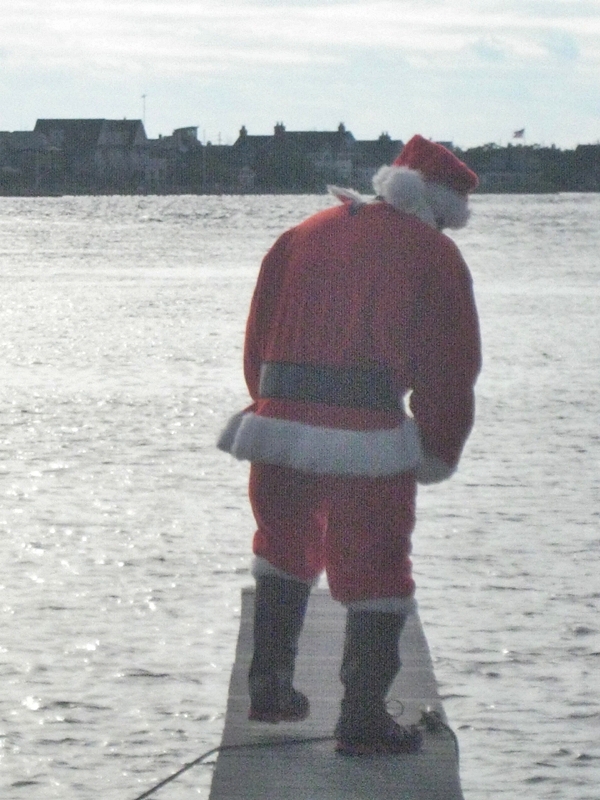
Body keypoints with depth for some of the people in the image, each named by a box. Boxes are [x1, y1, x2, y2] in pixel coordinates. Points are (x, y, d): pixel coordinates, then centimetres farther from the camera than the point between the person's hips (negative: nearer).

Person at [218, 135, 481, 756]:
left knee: (283, 548, 25)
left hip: (279, 424, 5)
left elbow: (257, 339, 18)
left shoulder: (301, 236, 18)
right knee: (374, 572, 4)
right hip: (370, 434, -4)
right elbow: (452, 366, 3)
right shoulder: (434, 254, 5)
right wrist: (439, 451, 13)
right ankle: (363, 720, 2)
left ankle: (270, 686, 24)